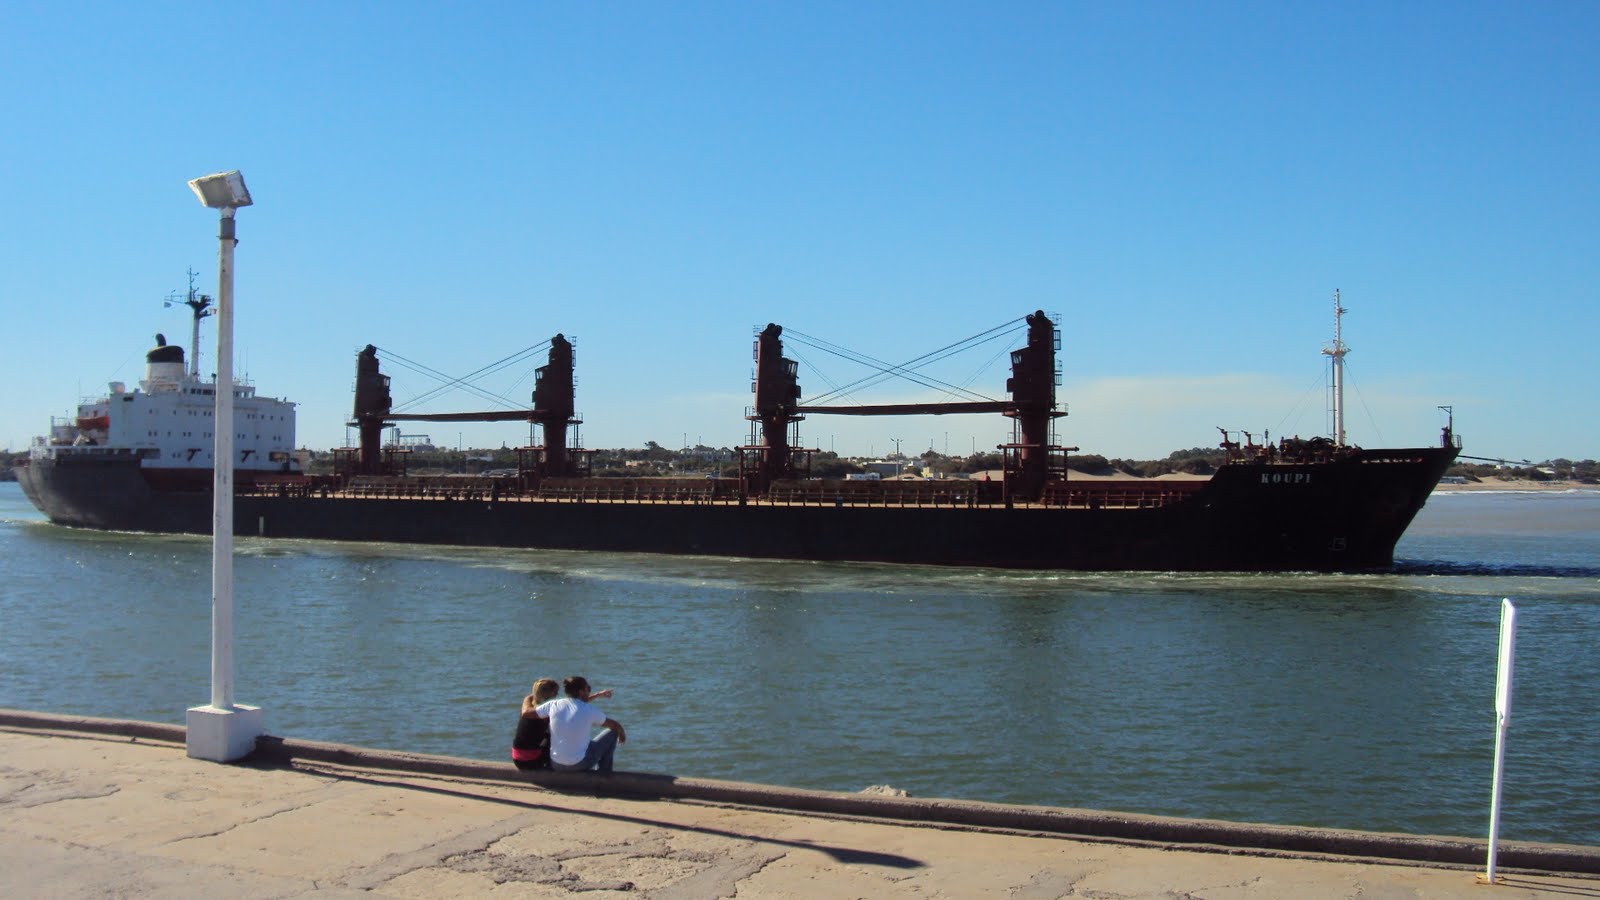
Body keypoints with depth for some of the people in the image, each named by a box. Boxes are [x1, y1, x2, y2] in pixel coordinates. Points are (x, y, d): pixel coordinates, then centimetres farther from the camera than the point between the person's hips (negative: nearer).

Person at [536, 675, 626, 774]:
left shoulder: (553, 705, -7)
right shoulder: (590, 711, -13)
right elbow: (615, 725, 0)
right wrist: (622, 733, 22)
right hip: (579, 765, -5)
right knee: (612, 732, 12)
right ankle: (603, 774, 24)